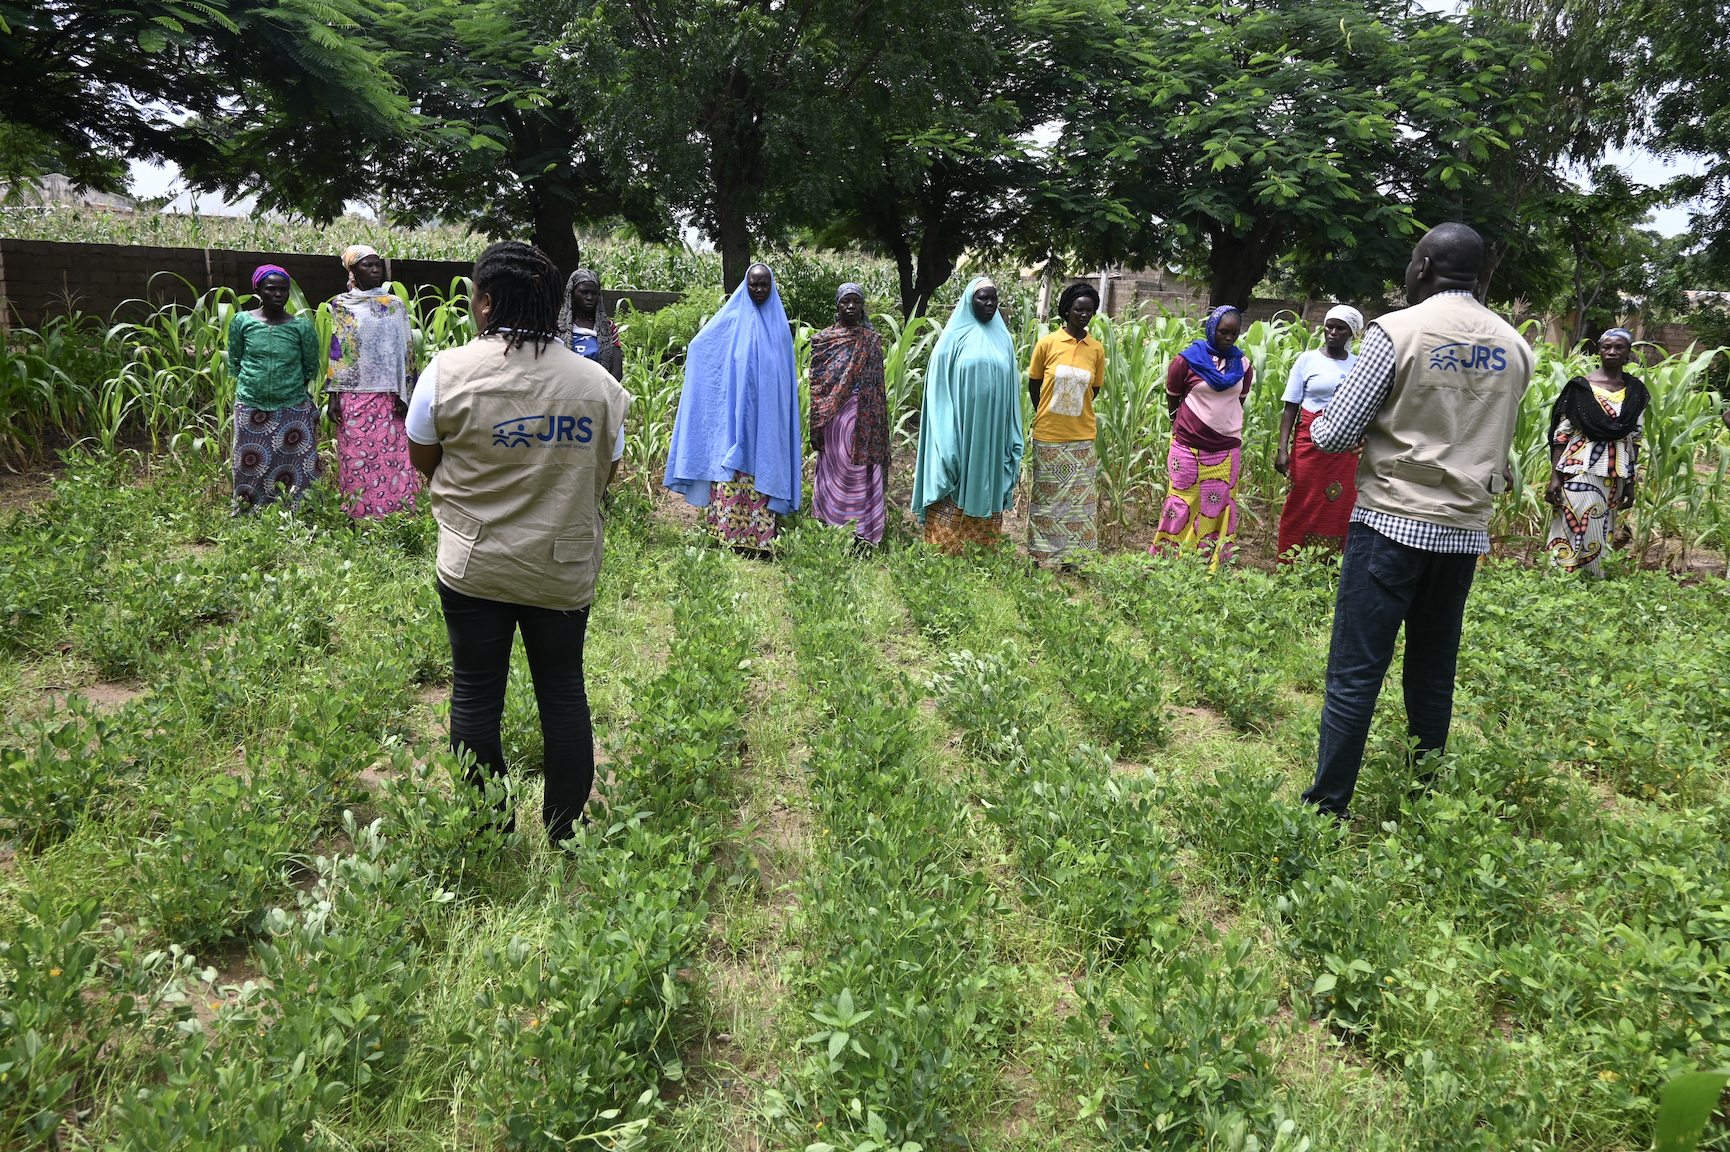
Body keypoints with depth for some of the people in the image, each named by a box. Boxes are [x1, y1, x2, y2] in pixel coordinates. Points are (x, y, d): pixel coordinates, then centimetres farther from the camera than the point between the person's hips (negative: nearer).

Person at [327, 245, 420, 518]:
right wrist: (334, 398, -3)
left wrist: (404, 395, -1)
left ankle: (397, 515, 4)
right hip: (354, 395, -1)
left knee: (393, 455, -2)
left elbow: (407, 351, 8)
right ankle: (359, 516, 6)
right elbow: (335, 350, 4)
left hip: (390, 396, 1)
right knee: (356, 457, -1)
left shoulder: (396, 305, 10)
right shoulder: (341, 305, 7)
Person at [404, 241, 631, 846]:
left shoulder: (448, 370, -9)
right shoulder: (596, 381, -4)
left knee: (475, 696, 12)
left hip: (474, 564, -1)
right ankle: (566, 832, 24)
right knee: (564, 693, 14)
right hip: (565, 567, 2)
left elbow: (422, 460, 4)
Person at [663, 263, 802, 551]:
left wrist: (782, 415, 11)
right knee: (731, 472, -5)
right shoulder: (731, 318, 3)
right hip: (734, 411, -2)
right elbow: (698, 348, 8)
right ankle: (729, 535, -1)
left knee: (763, 470, 0)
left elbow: (787, 374, 15)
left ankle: (759, 537, 3)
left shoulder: (779, 324, 10)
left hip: (767, 415, 2)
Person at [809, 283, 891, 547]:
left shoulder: (872, 340, 8)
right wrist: (816, 426, -4)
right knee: (834, 473, 3)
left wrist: (880, 427, 3)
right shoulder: (822, 339, 4)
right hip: (833, 418, -1)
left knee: (863, 474, 2)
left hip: (865, 420, 1)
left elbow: (878, 385, 8)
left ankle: (862, 539, 7)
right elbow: (815, 385, 2)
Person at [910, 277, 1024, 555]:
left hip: (992, 436, 4)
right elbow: (941, 386, -2)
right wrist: (946, 444, -11)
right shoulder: (955, 336, 0)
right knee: (954, 499, -4)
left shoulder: (1002, 338, 12)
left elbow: (1010, 390, 14)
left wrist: (1013, 442, 9)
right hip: (959, 432, -4)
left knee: (986, 496, 5)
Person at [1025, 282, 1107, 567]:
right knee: (1045, 496, 7)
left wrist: (1073, 413, 8)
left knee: (1079, 498, 5)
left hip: (1081, 437, 2)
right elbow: (1033, 385, 6)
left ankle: (1070, 557, 14)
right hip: (1048, 436, -2)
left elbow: (1094, 390, 13)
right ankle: (1039, 554, 15)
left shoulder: (1097, 349, 3)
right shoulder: (1048, 344, -4)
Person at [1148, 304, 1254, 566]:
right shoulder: (1188, 360, -4)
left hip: (1227, 450, 3)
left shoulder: (1243, 365, 7)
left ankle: (1211, 570, 11)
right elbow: (1172, 400, 6)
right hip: (1188, 448, -3)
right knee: (1180, 506, -1)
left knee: (1218, 508, 4)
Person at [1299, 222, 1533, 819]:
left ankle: (1326, 810, 0)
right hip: (1466, 529, 6)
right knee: (1434, 672, 15)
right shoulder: (1514, 345, 8)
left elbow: (1333, 434, -10)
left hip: (1393, 523, -6)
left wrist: (1318, 424, 11)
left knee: (1354, 674, -3)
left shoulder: (1397, 331, -10)